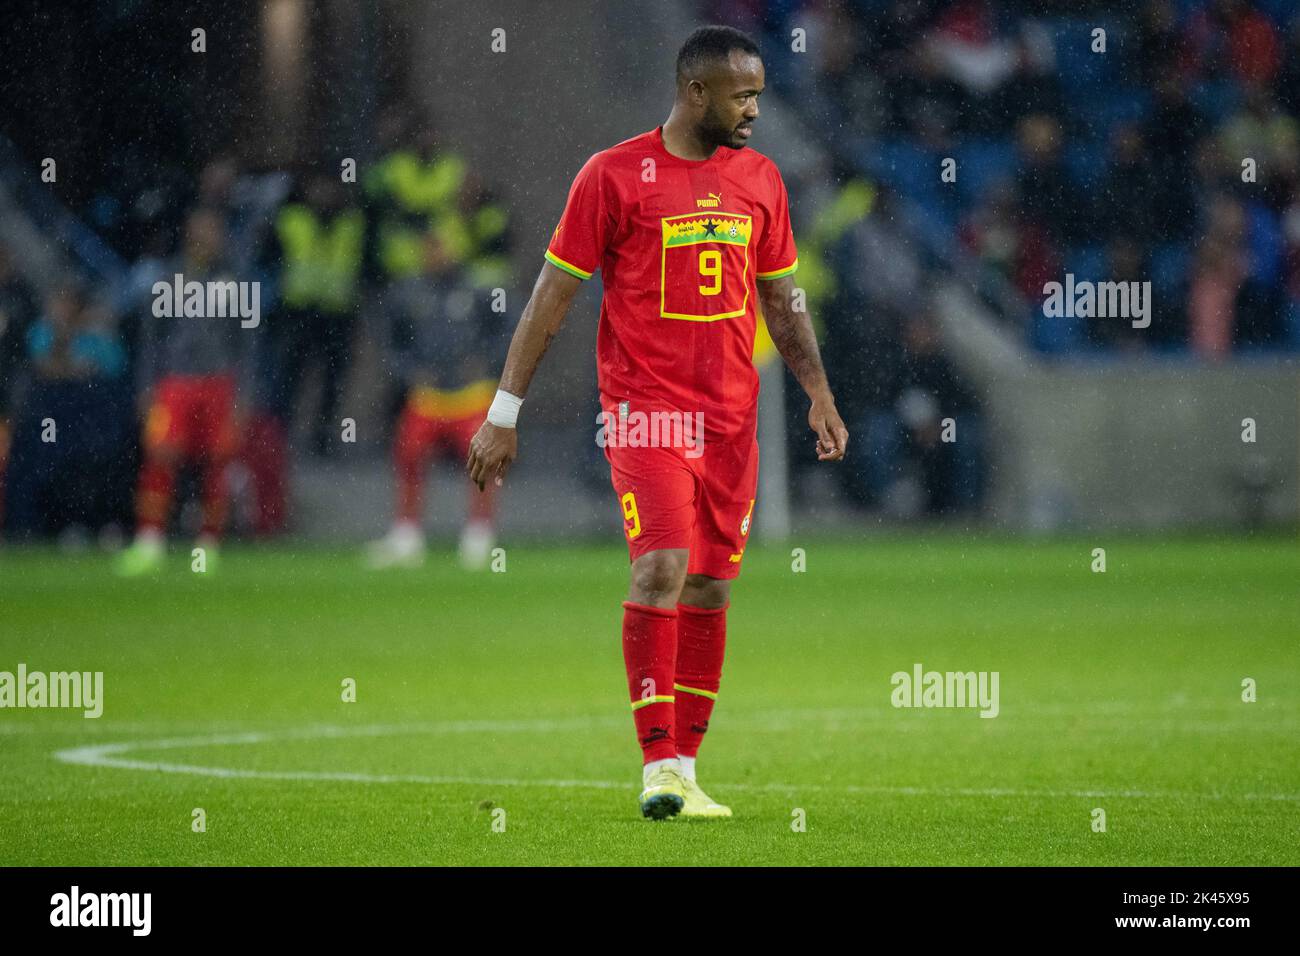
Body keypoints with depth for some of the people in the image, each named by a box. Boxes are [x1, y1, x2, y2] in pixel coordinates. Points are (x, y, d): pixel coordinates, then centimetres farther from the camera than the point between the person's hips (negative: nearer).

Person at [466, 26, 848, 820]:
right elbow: (554, 294, -2)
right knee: (662, 568, -18)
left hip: (732, 417, 5)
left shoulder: (759, 179, 10)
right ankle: (657, 766, -15)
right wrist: (504, 413, -3)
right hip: (645, 408, -5)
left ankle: (685, 769, 11)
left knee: (712, 586, 4)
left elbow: (781, 301, 19)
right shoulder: (615, 175, -5)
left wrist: (819, 394, 9)